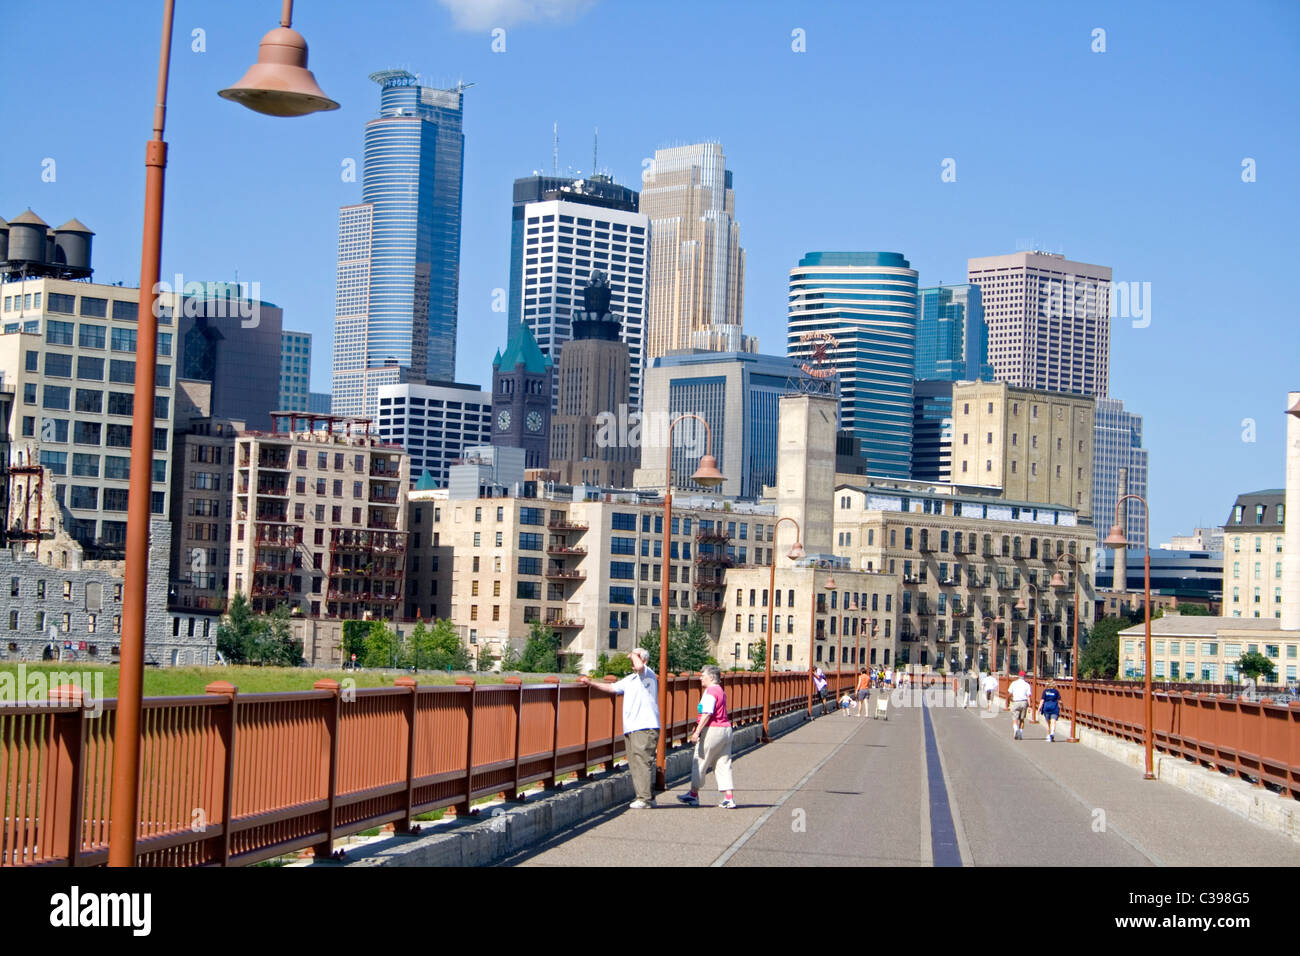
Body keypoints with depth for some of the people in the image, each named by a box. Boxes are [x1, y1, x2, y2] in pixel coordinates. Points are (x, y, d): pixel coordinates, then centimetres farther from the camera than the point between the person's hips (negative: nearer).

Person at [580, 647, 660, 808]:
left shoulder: (648, 675, -5)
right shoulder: (630, 679, 22)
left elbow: (639, 667, -28)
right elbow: (612, 688, 28)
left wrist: (634, 654, -9)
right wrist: (591, 683, 23)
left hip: (645, 728, -9)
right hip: (631, 729, 9)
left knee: (642, 763, -13)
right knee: (634, 765, 7)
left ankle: (644, 798, -13)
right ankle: (648, 797, 12)